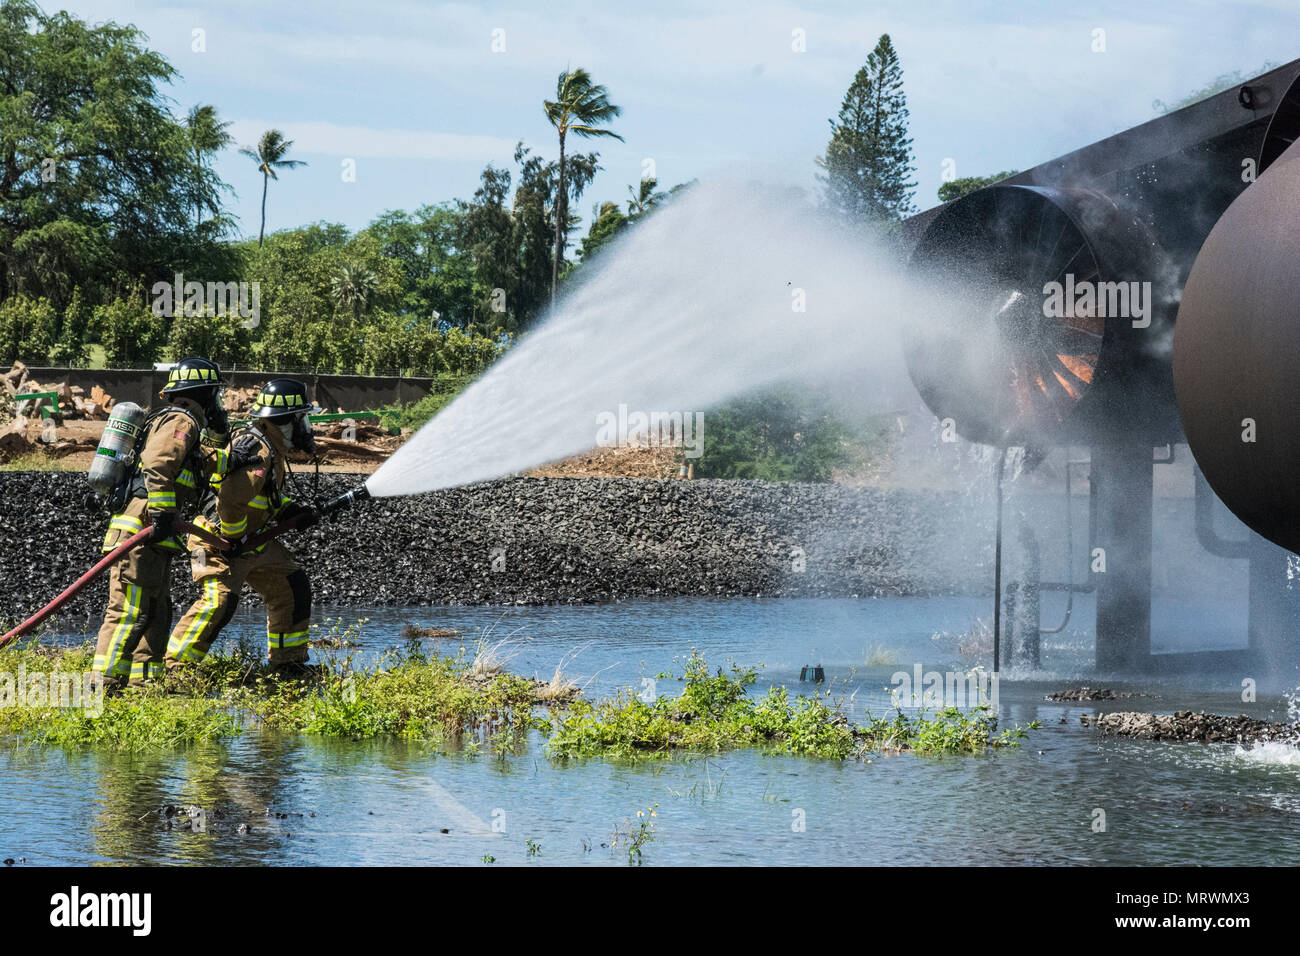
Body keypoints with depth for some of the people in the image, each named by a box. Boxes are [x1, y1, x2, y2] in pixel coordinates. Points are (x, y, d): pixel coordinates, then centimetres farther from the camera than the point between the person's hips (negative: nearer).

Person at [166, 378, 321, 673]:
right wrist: (235, 540, -22)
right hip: (220, 541, -10)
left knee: (294, 588, 14)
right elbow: (231, 498, -36)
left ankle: (288, 660, 26)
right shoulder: (259, 455, -26)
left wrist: (291, 508, 9)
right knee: (219, 601, -23)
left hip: (254, 541, 10)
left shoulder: (272, 449, 7)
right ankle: (173, 666, -17)